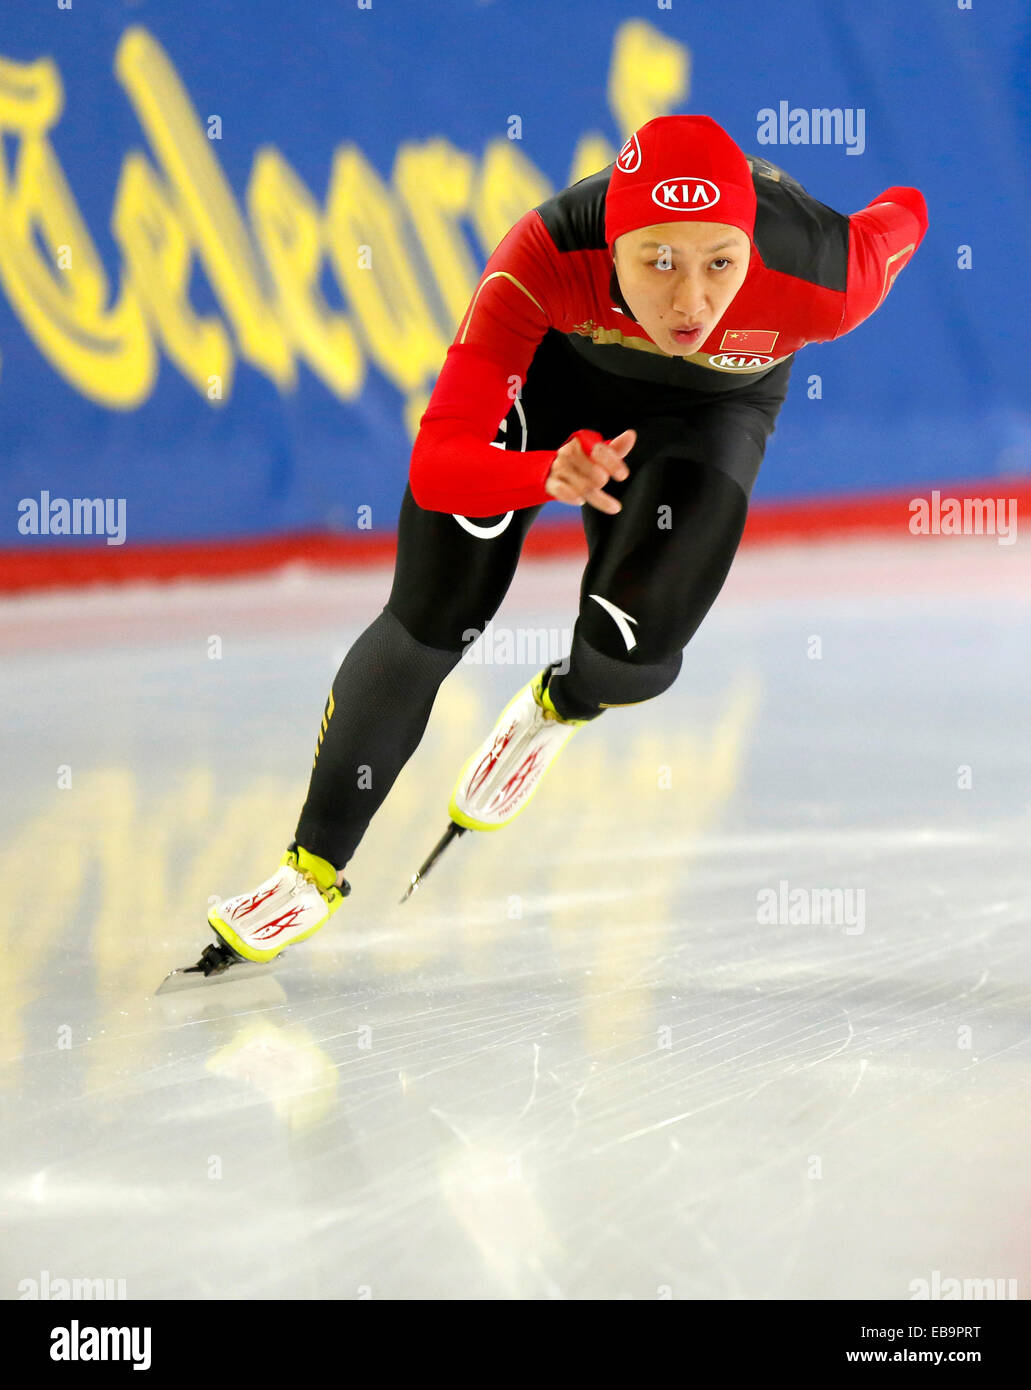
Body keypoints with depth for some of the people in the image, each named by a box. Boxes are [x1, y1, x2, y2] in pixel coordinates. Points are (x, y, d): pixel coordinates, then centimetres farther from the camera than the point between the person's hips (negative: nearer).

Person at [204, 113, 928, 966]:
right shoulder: (549, 257, -42)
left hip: (712, 406, 1)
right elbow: (434, 470, -43)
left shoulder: (824, 281, -40)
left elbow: (904, 218, -14)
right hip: (552, 361, -1)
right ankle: (315, 867, 12)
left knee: (632, 650, -17)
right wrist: (555, 474, -62)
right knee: (430, 622, -7)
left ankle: (556, 711, 22)